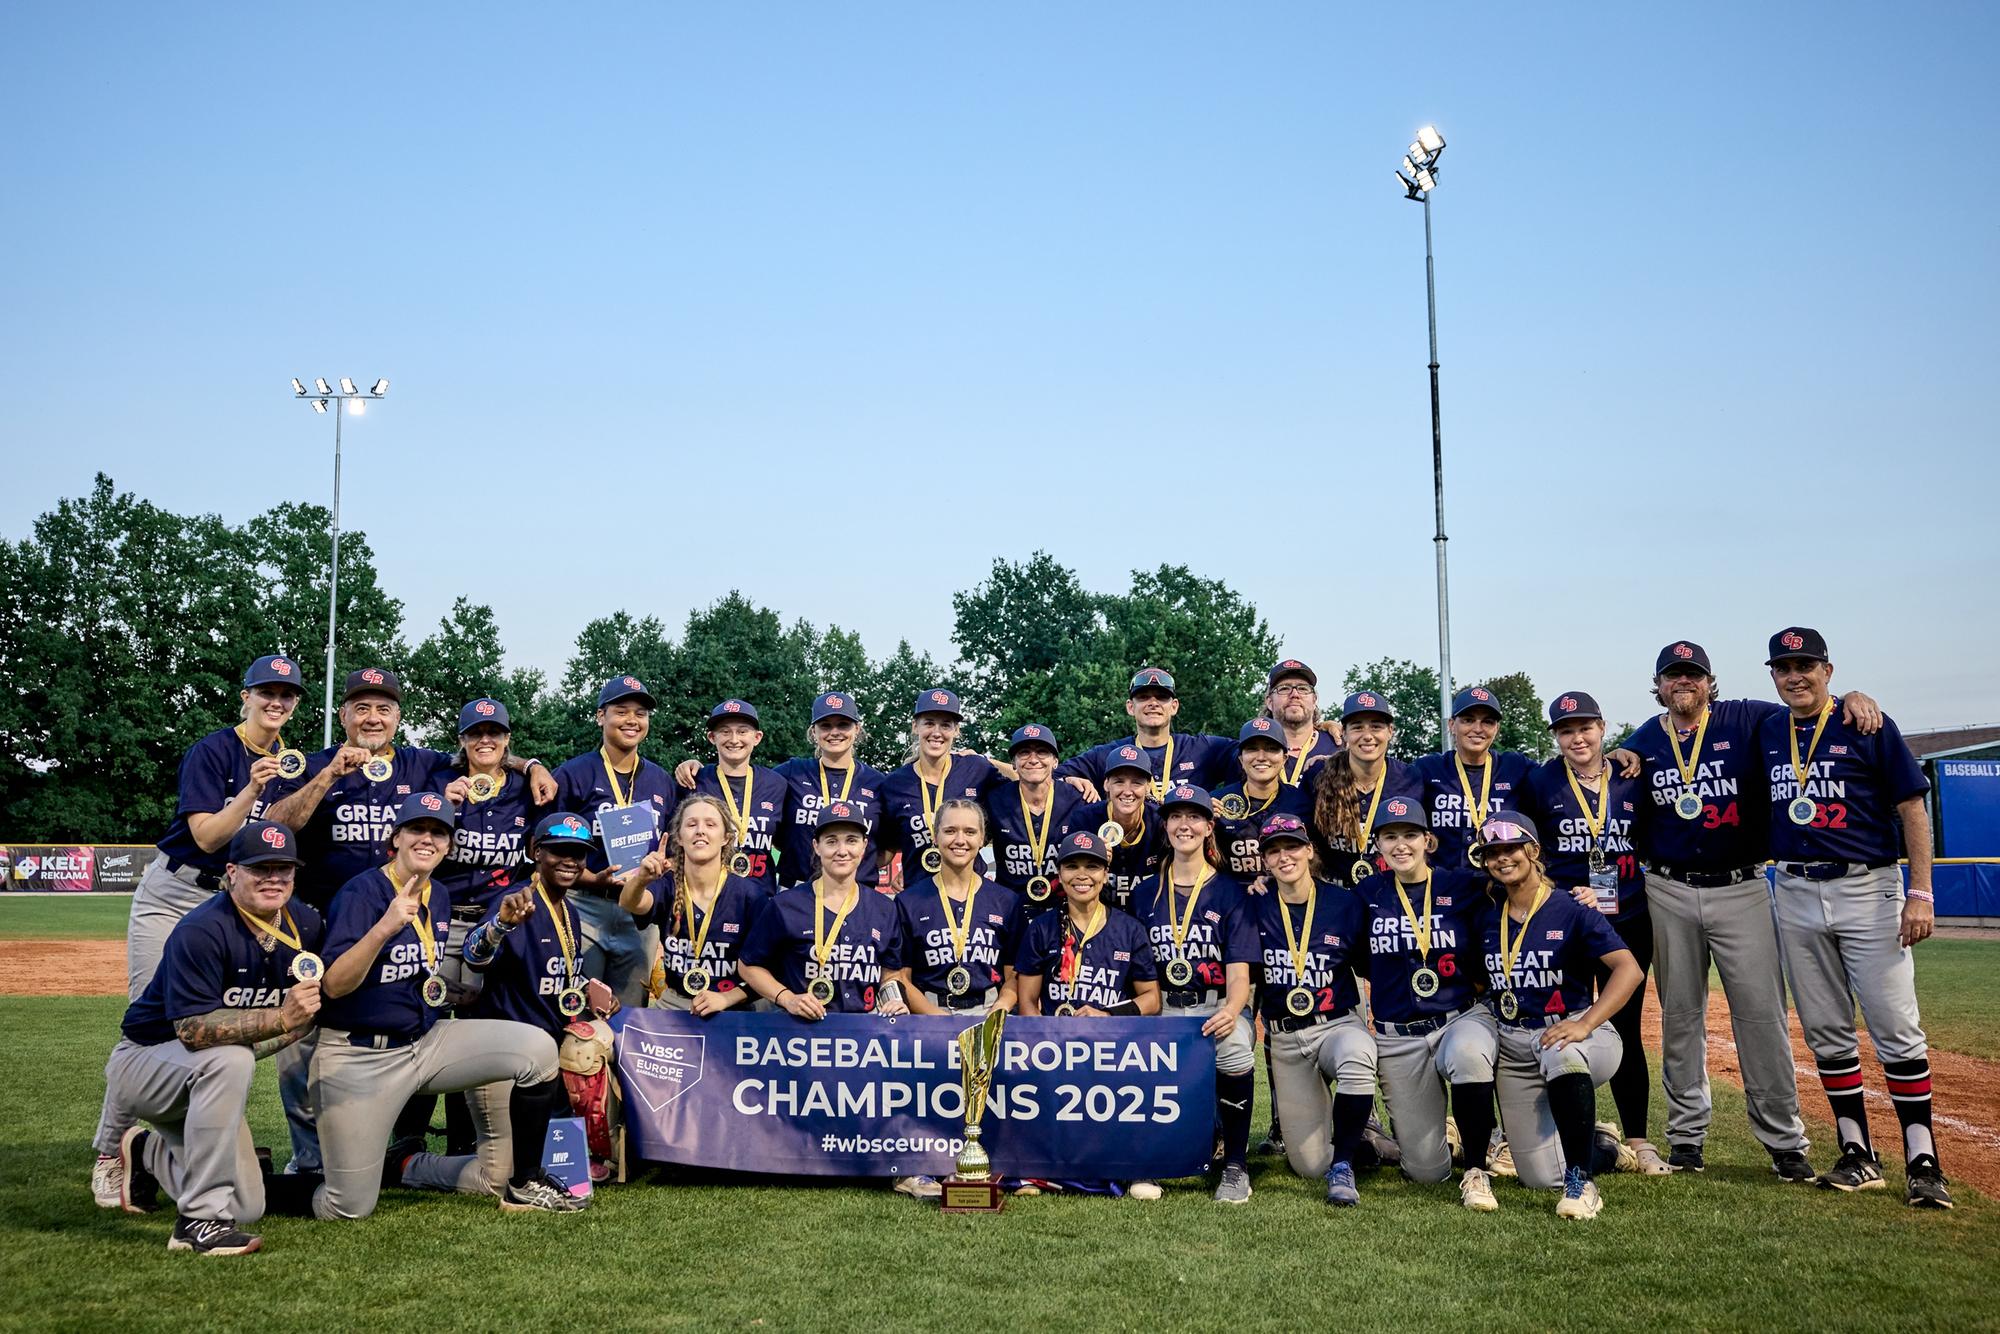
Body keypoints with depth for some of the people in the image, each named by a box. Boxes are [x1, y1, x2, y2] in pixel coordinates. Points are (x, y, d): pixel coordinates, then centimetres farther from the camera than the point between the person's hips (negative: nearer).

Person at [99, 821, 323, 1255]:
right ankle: (199, 1220, -31)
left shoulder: (306, 925, -7)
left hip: (201, 1078, 7)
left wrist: (251, 1044, -16)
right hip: (141, 1062, -7)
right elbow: (193, 1030, -35)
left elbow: (308, 1015, 2)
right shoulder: (201, 932, -28)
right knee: (229, 1060, -40)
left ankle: (147, 1154, 32)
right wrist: (280, 1018, -44)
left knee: (246, 1207, 5)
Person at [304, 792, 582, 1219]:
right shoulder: (361, 893, -13)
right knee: (349, 1209, -8)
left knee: (537, 1048, -13)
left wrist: (436, 985, 11)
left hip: (426, 1040, 6)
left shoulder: (439, 899, 9)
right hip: (358, 1058, -6)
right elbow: (333, 986, -25)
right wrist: (385, 928, -35)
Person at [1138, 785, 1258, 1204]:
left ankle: (1235, 1165, -16)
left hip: (1218, 1007, -1)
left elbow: (1239, 971, -5)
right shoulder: (1148, 894, 14)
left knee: (1234, 1051, -36)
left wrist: (1231, 1012, -26)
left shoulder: (1228, 891, 5)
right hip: (1165, 1009, 2)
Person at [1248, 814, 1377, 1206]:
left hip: (1340, 1025, -2)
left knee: (1356, 1058, -41)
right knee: (1309, 1165, -2)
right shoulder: (1256, 909, -2)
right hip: (1285, 1038, 2)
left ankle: (1343, 1165, -21)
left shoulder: (1345, 904, -4)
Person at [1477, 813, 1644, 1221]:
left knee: (1561, 1053, -44)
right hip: (1512, 1046, 5)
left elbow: (1630, 970, -19)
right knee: (1541, 1177, -1)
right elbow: (1479, 981, 20)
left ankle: (1583, 1182, -30)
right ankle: (1601, 1143, 34)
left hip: (1570, 1030, -5)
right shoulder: (1488, 919, 7)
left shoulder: (1572, 912, -8)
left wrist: (1585, 1024, -31)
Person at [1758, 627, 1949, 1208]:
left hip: (1867, 890, -4)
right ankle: (1857, 1156, 18)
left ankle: (1922, 1163, 3)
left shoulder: (1869, 726, -4)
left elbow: (1912, 809, -5)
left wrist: (1920, 893, -12)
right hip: (1796, 896, 5)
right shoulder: (1766, 732, 9)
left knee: (1896, 1029, -5)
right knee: (1826, 1032, 8)